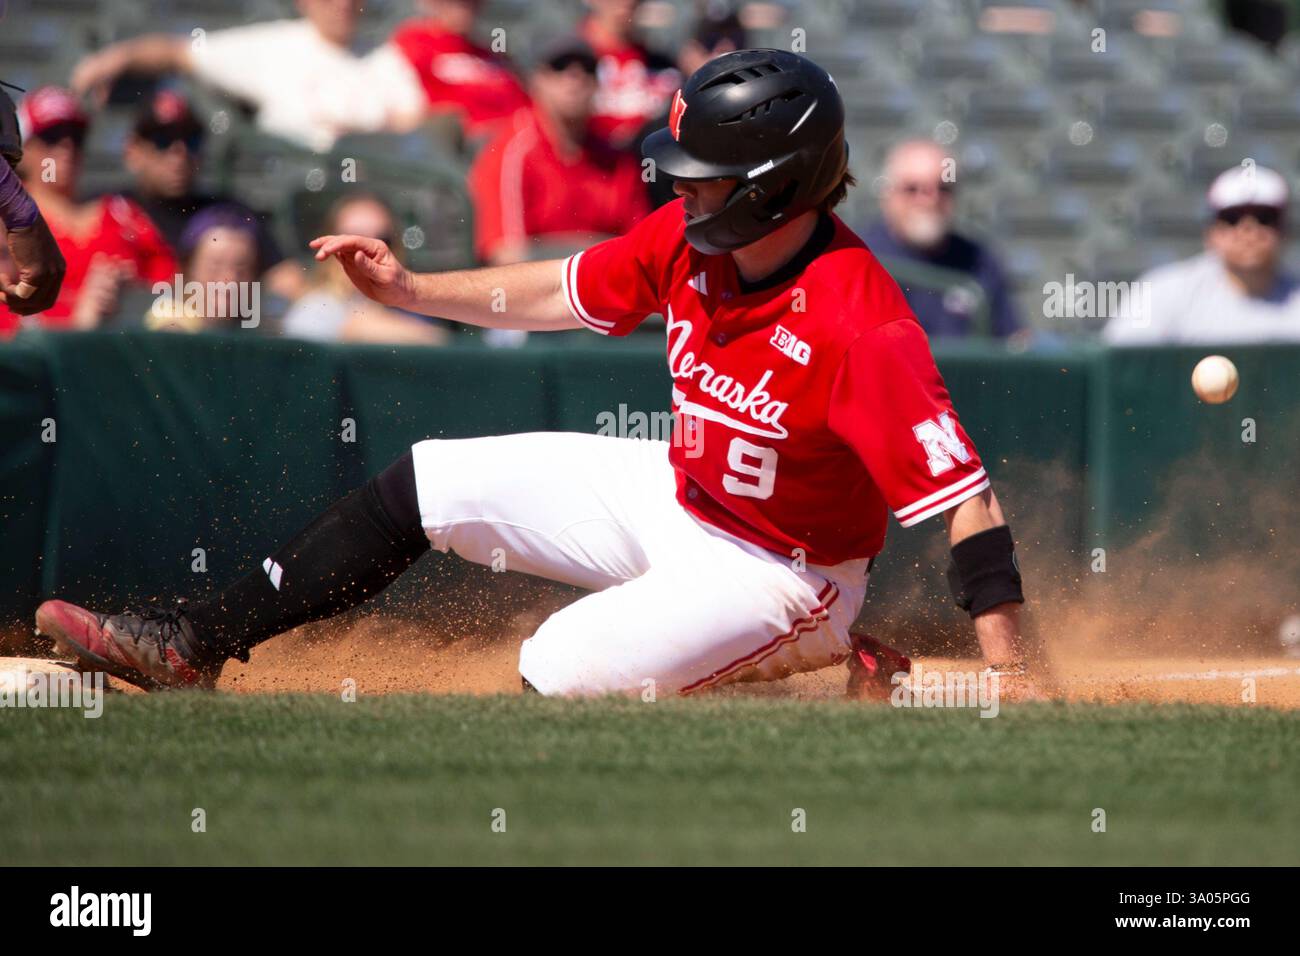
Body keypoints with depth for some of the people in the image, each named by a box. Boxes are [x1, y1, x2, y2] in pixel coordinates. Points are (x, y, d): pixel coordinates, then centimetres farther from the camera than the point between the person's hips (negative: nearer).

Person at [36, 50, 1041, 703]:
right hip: (676, 493, 8)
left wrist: (1014, 678, -39)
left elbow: (968, 502, -35)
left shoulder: (859, 325, -35)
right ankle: (191, 646, 15)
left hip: (776, 568, -8)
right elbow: (559, 295, 7)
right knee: (422, 484, 6)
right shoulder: (688, 239, -12)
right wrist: (410, 289, -1)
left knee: (562, 670, -25)